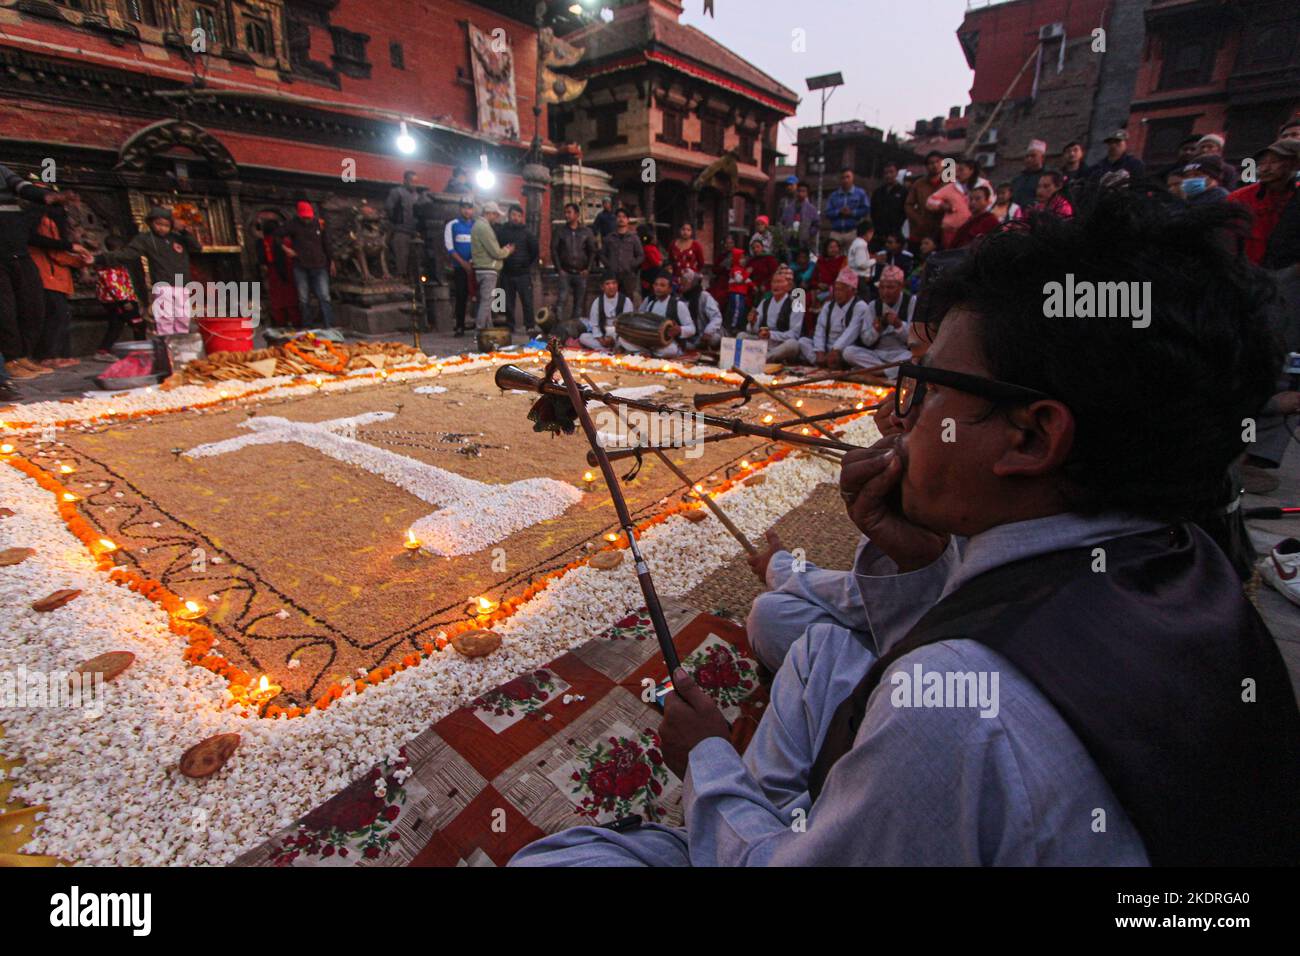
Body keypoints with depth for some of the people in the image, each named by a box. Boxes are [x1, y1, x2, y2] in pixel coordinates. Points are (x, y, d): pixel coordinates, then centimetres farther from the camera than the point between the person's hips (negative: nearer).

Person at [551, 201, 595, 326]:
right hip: (565, 273, -2)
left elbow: (592, 251, 8)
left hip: (581, 273, 2)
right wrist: (559, 269, -7)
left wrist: (588, 269, -2)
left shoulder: (586, 232, 8)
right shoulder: (559, 231, 6)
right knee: (562, 299, -17)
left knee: (579, 303, 5)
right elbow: (554, 250, 2)